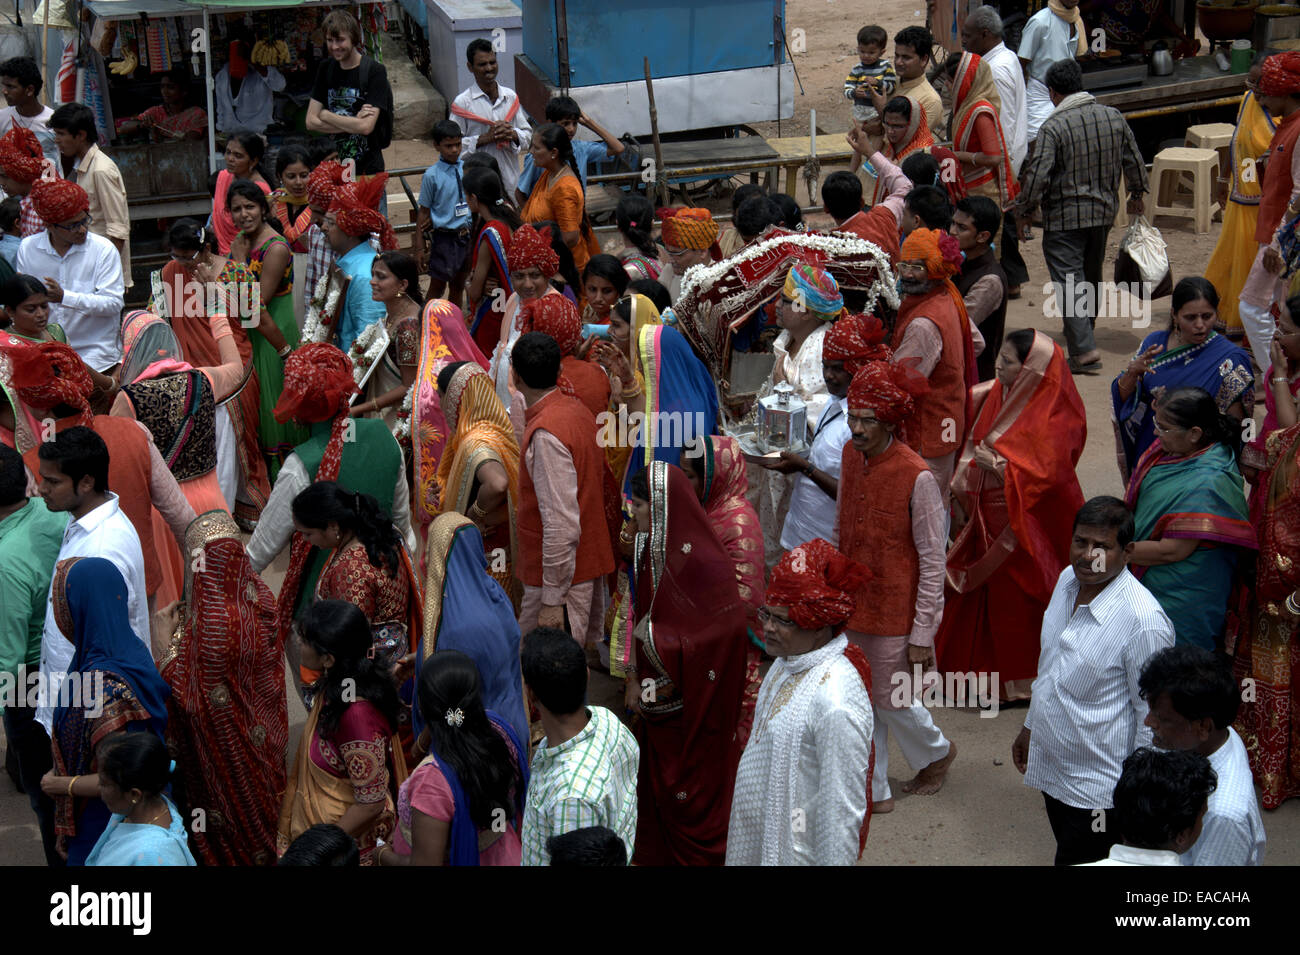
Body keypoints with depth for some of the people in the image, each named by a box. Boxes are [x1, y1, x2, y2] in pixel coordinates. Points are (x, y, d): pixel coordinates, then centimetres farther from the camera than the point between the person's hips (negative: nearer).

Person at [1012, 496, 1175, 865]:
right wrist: (1030, 727, 21)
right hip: (1051, 766, 8)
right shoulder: (1068, 579, -2)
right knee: (1065, 850, 23)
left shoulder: (1145, 622, -27)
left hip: (1097, 788, -8)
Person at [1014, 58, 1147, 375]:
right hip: (1104, 211, 7)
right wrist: (1136, 194, 28)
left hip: (1065, 216, -6)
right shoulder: (1113, 117, 2)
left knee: (1069, 280, -5)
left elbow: (1038, 175, -20)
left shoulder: (1053, 127, -17)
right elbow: (1133, 160, 12)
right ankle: (1086, 329, 40)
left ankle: (1084, 350, -14)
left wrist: (1023, 212, -7)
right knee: (1092, 274, 22)